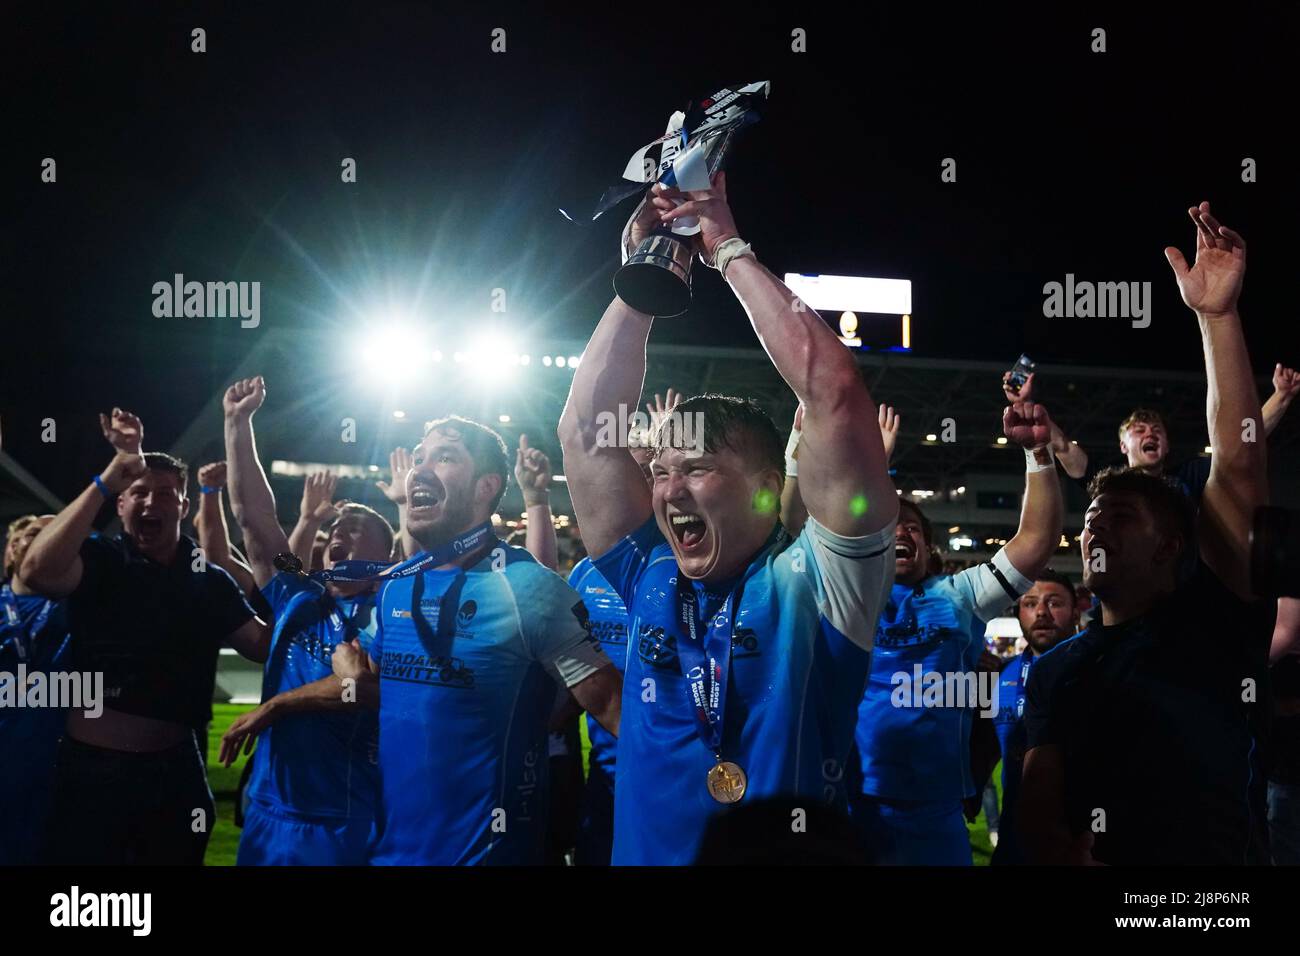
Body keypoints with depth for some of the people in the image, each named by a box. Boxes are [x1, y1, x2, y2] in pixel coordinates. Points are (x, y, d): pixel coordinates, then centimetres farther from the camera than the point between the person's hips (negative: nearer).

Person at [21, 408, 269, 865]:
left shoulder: (209, 580, 6)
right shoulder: (98, 558, -3)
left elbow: (267, 644, -1)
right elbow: (38, 572, -25)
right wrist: (107, 480, -29)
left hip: (174, 771, 3)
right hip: (90, 767, -3)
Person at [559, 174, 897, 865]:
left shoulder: (814, 583, -3)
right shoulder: (649, 582, 9)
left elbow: (832, 391, -12)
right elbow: (586, 426, 8)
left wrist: (729, 251, -5)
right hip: (641, 851, 4)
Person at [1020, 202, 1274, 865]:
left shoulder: (1214, 622, 8)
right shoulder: (1054, 671, 18)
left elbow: (1238, 467, -2)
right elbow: (1037, 808, 9)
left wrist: (1217, 315, -7)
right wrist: (1064, 855, -14)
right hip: (1094, 859, 2)